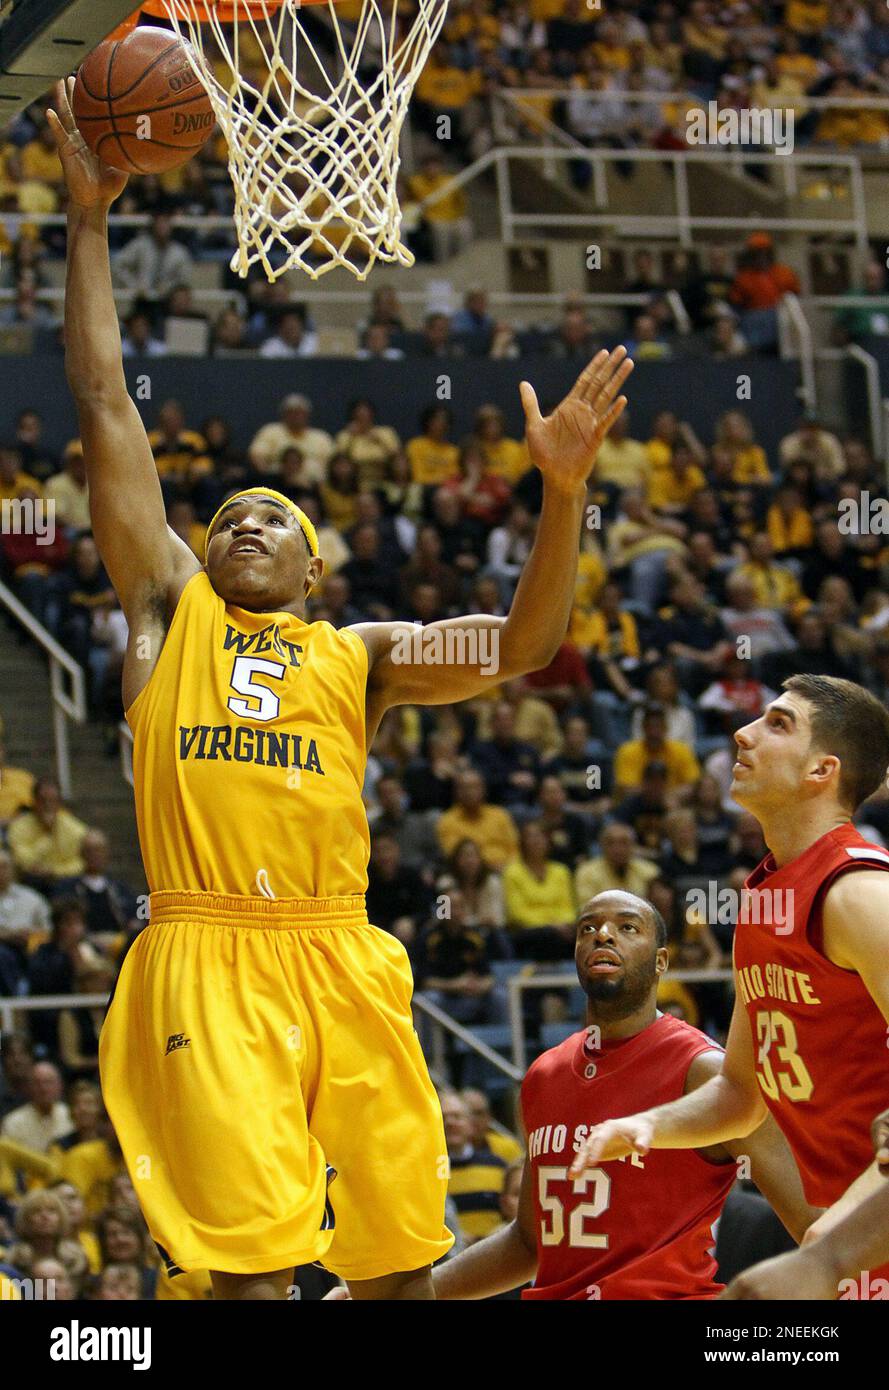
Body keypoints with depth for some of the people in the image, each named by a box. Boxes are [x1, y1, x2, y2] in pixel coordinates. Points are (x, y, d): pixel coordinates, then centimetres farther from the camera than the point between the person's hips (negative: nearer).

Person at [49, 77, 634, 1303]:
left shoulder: (358, 652, 20)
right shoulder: (168, 611, 18)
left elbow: (521, 646, 5)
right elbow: (106, 404, 15)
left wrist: (563, 492, -7)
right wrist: (91, 219, 14)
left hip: (342, 961, 2)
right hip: (206, 959, -2)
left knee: (398, 1262, 3)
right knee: (251, 1258, -12)